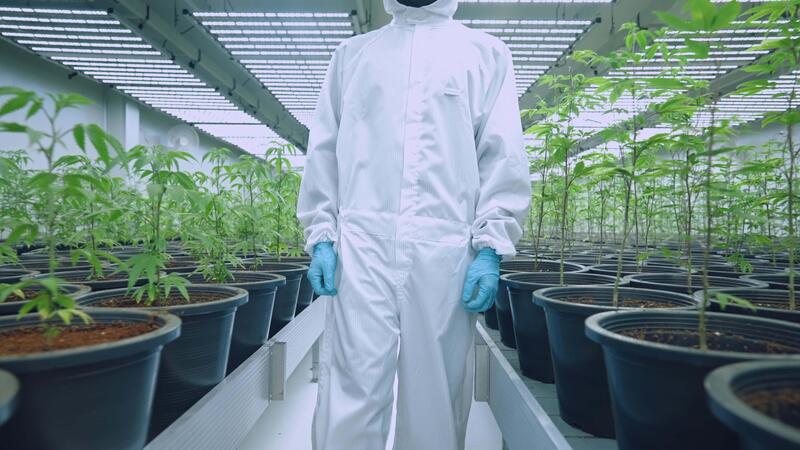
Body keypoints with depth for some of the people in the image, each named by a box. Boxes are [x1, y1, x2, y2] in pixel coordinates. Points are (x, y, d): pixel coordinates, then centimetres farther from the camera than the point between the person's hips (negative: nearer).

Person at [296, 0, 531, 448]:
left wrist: (491, 248, -5)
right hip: (362, 247, 1)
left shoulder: (488, 53, 14)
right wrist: (321, 237, 3)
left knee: (438, 390, 8)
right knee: (353, 389, 0)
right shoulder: (352, 53, 19)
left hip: (446, 251, 0)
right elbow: (324, 150, 13)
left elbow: (504, 158, 5)